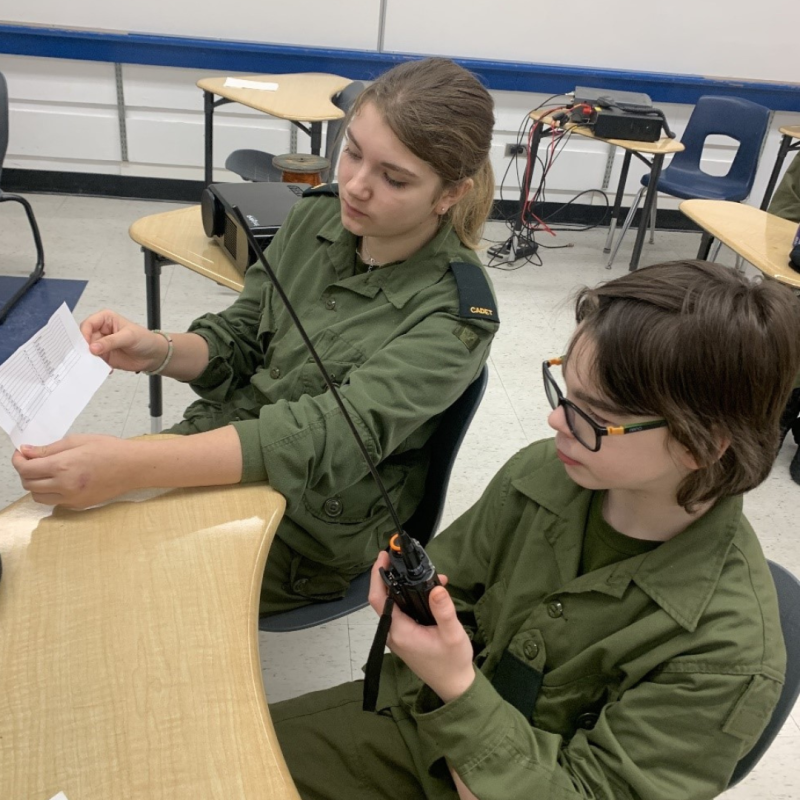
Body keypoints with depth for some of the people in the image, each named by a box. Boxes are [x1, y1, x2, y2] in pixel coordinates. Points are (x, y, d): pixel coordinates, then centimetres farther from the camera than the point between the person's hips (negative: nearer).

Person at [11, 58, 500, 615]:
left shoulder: (455, 313, -21)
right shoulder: (317, 218, -4)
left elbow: (334, 438, -32)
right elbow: (240, 340, 7)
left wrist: (130, 466, -41)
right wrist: (158, 350, -15)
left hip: (312, 528, -5)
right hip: (219, 448, 6)